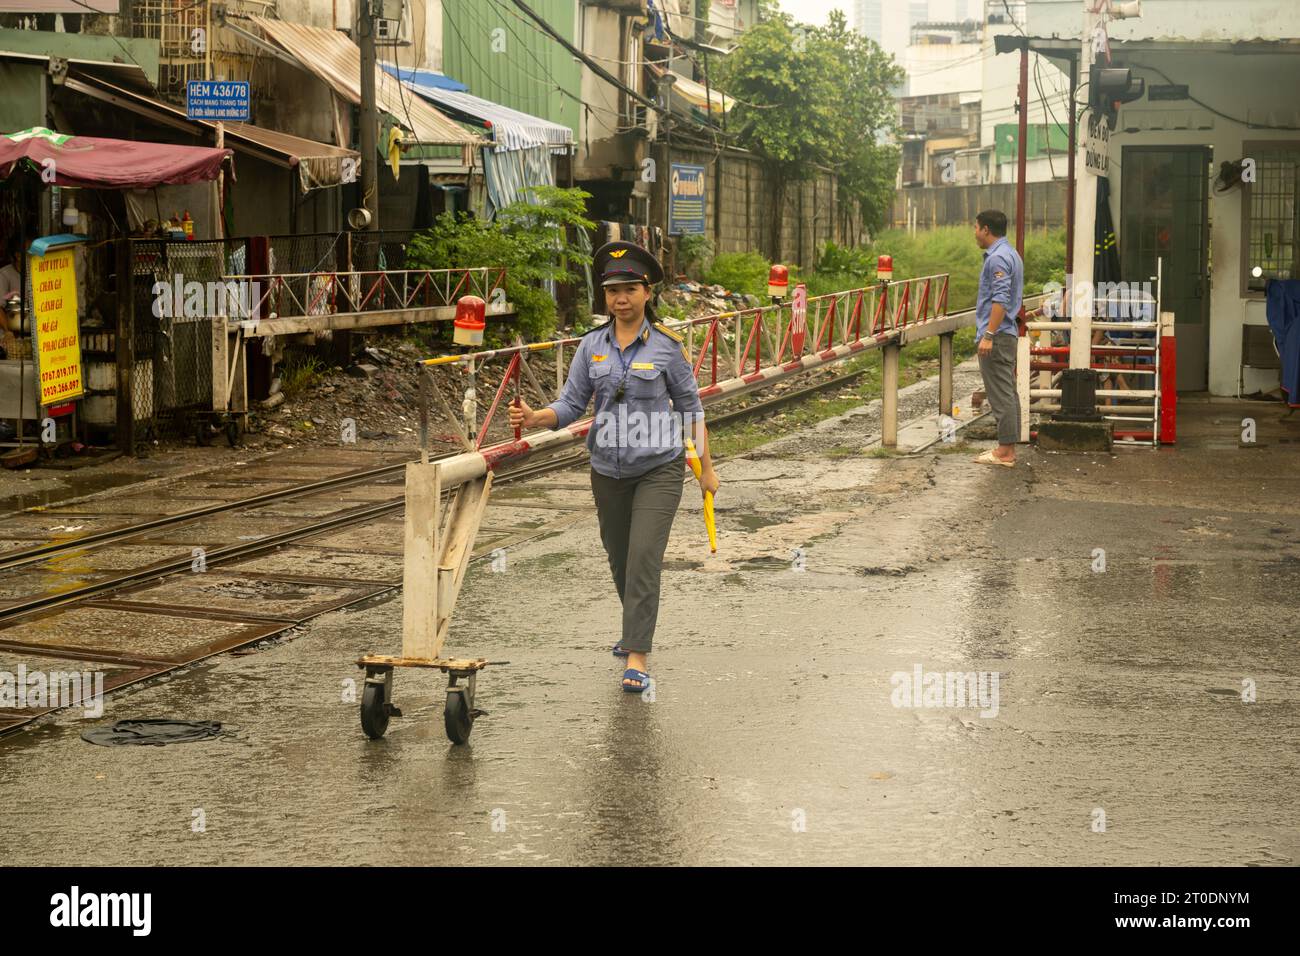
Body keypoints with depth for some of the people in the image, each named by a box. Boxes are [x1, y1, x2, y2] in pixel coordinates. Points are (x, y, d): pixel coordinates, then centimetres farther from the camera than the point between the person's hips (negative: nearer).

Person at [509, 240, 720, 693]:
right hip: (608, 470, 4)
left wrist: (706, 467, 4)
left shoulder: (667, 345, -7)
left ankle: (636, 659, -13)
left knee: (644, 558, -14)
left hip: (659, 468, -4)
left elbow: (690, 407, 1)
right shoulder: (592, 345, 1)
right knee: (619, 560, 16)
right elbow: (571, 405, -1)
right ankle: (636, 630, 42)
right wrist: (534, 417, -21)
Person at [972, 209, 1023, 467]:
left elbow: (1000, 300, -24)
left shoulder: (998, 258, -17)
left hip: (996, 336, -11)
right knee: (1008, 392, 10)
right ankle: (1008, 448, 13)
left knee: (1001, 394, -8)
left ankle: (1005, 452, -8)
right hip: (1007, 334, 11)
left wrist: (988, 335, -25)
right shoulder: (1011, 254, 17)